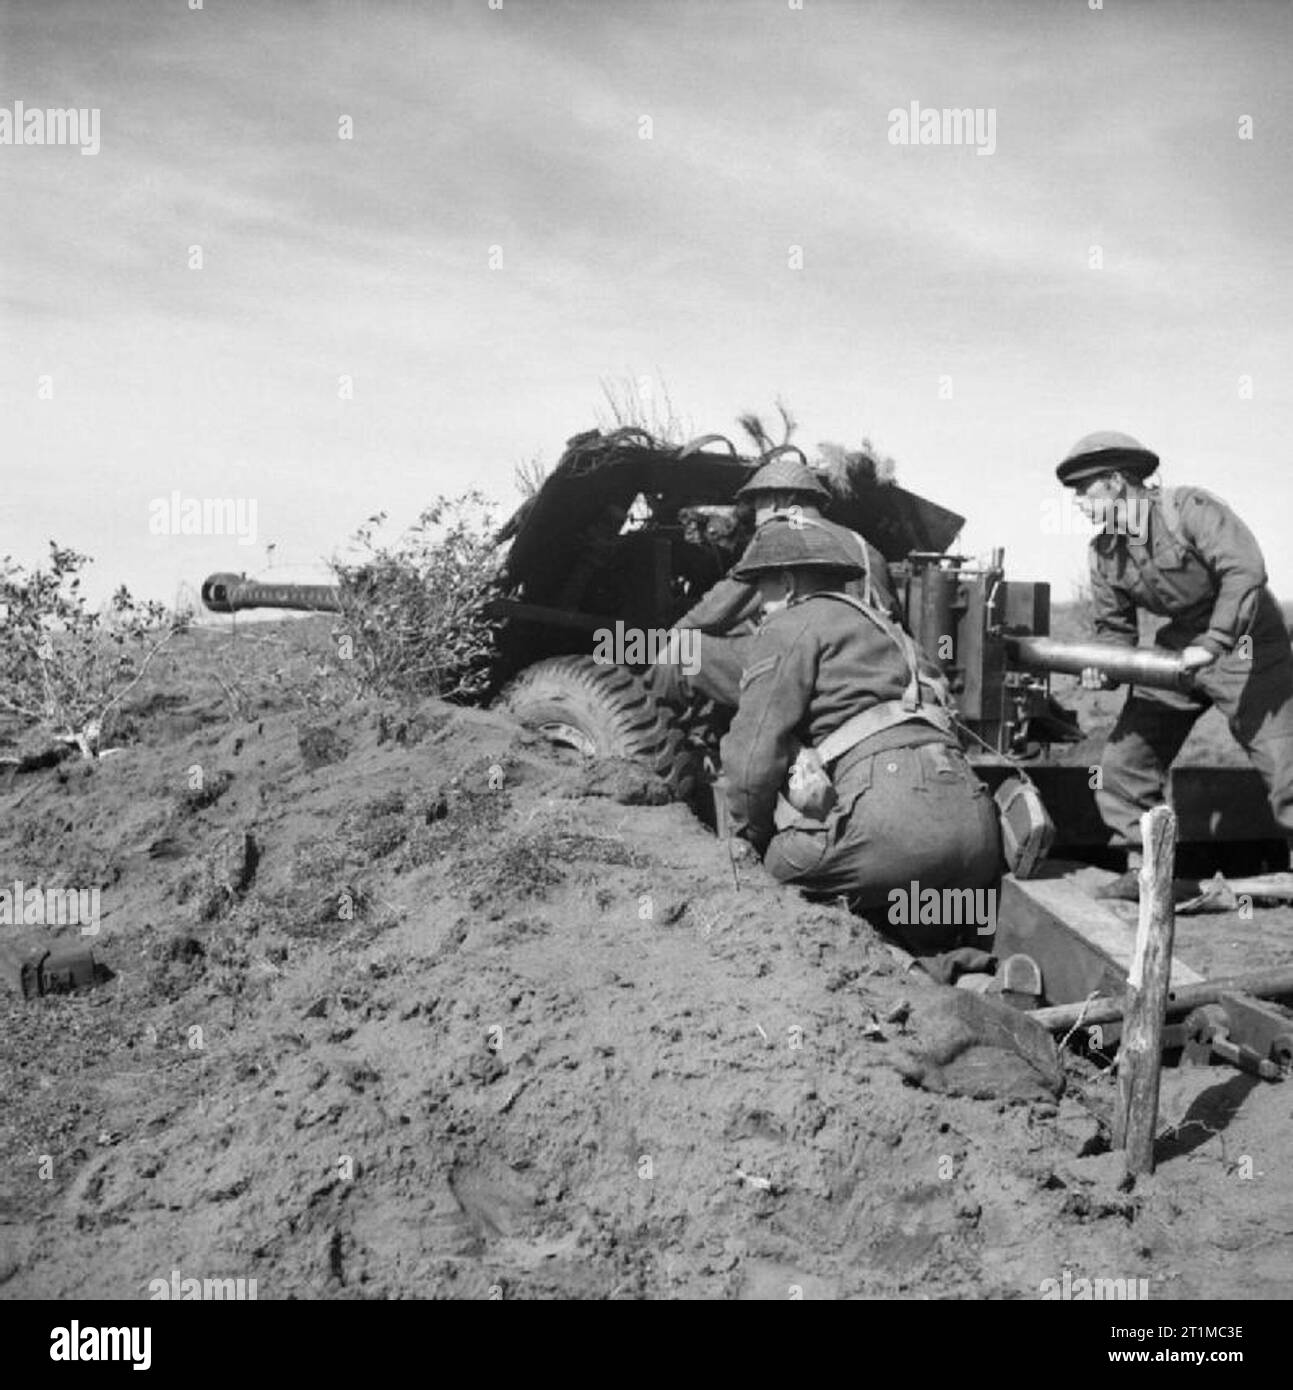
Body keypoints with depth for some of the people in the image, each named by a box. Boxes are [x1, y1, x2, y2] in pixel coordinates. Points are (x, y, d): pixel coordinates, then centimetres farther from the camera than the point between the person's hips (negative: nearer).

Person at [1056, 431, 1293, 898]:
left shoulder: (1188, 508, -18)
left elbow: (1246, 568, -27)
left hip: (1243, 644, -6)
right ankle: (1144, 872, 12)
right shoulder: (1105, 552, 2)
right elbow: (1114, 626, 8)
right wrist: (1103, 669, -14)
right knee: (1122, 764, 0)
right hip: (1176, 651, 7)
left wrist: (1212, 643, -33)